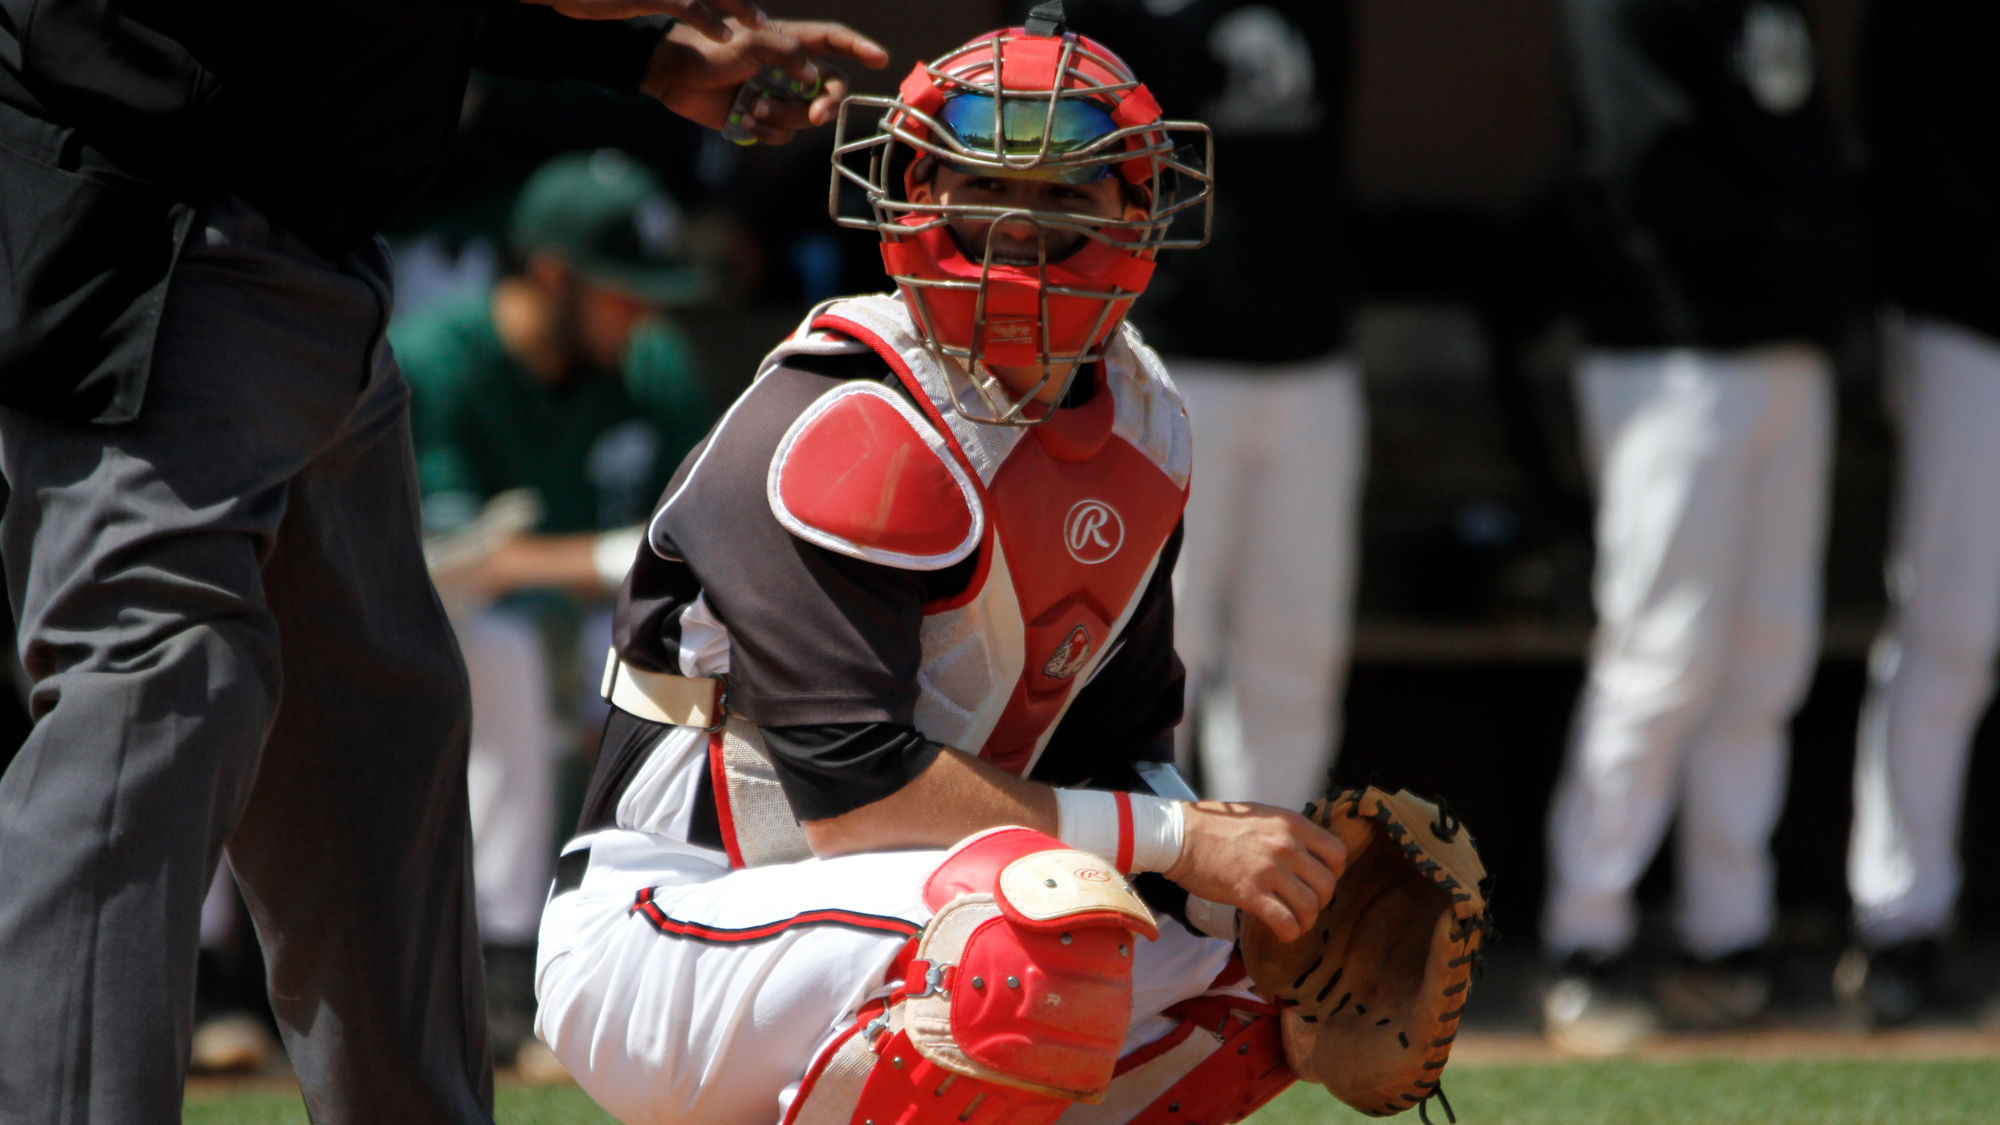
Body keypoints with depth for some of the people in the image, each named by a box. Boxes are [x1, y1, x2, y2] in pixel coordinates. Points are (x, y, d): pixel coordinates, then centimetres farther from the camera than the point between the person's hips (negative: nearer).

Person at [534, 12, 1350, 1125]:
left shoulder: (1136, 425, 8)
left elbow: (1120, 739, 14)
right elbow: (855, 792, -25)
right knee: (1050, 925, -34)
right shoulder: (852, 435, -19)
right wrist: (1175, 838, -21)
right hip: (663, 939, -9)